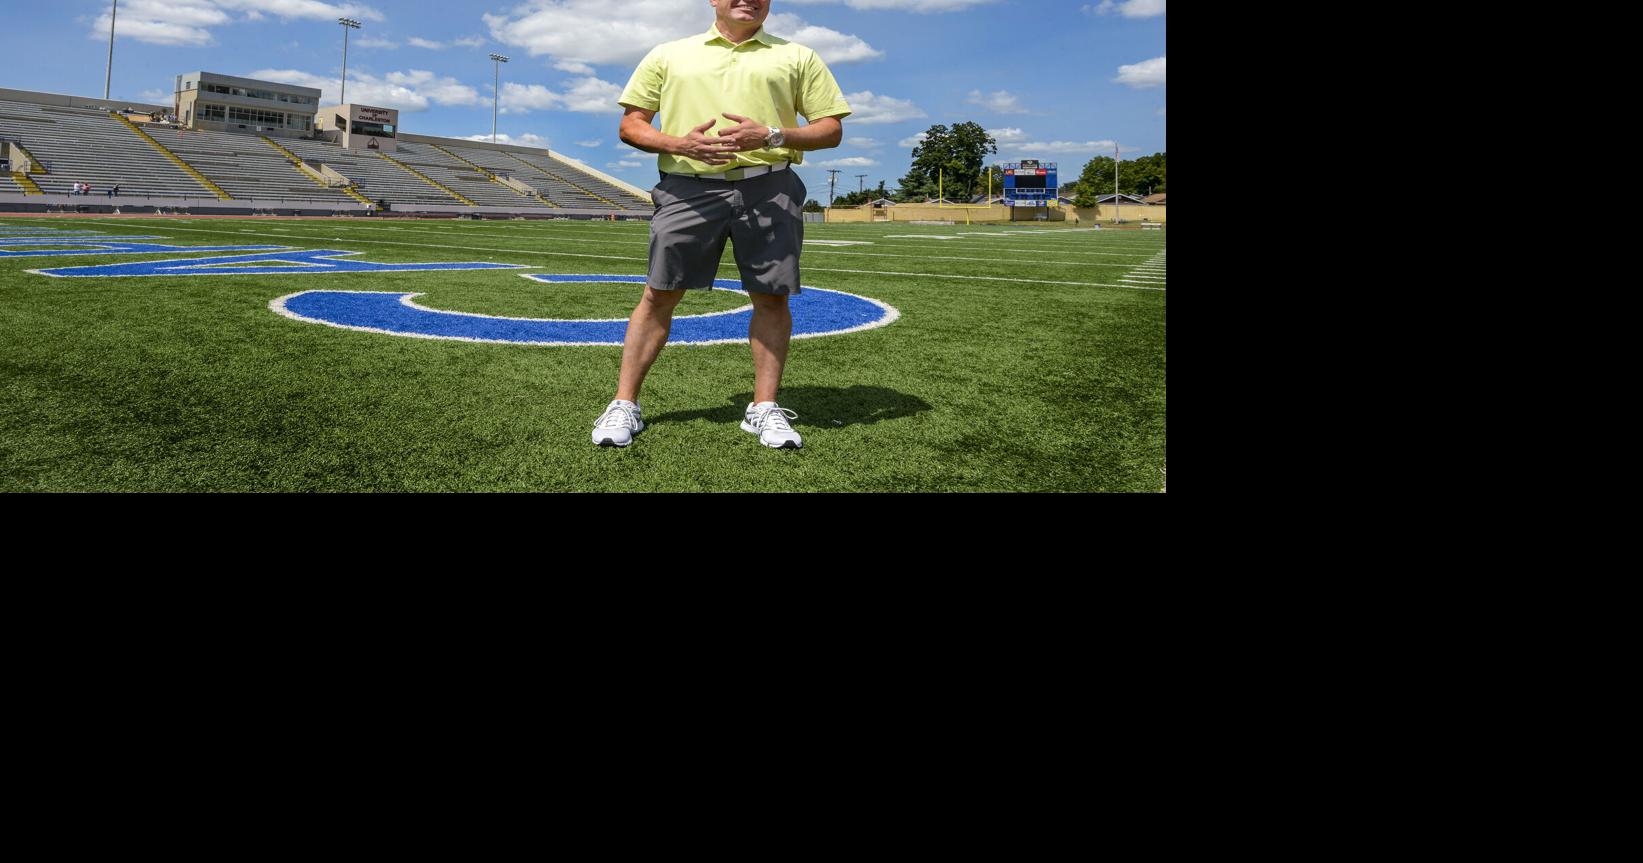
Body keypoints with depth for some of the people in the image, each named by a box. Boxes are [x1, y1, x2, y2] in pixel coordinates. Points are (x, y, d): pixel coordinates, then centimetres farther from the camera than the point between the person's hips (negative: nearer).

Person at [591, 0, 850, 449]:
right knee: (659, 294, -2)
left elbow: (831, 129, 9)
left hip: (768, 188, 1)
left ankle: (764, 408, 12)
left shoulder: (797, 56, 14)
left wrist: (772, 135, -9)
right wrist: (678, 143, -8)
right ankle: (624, 406, 6)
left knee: (771, 296, -2)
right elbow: (631, 125, 12)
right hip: (688, 188, 0)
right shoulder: (668, 54, 15)